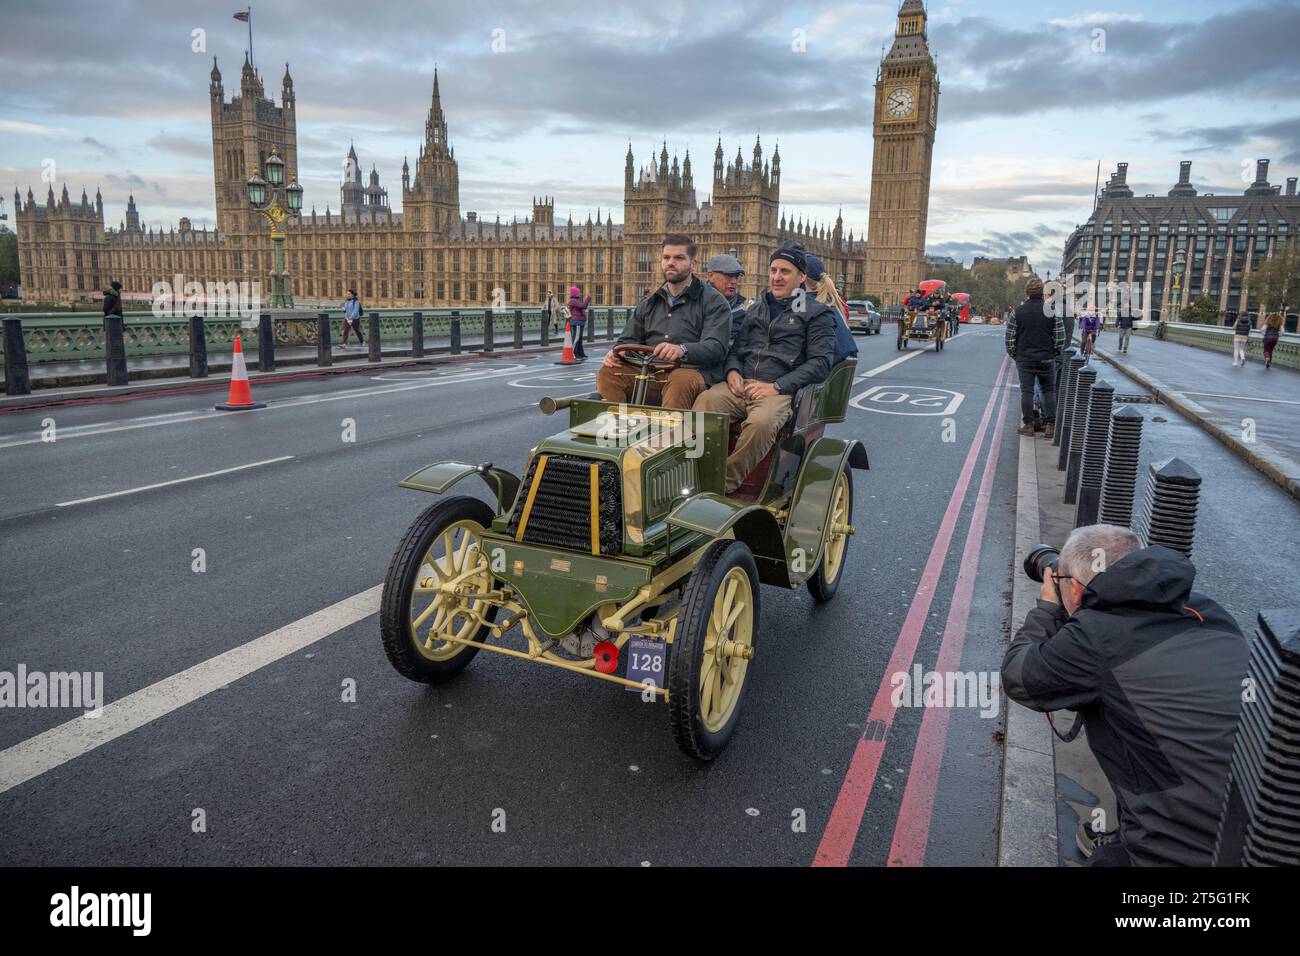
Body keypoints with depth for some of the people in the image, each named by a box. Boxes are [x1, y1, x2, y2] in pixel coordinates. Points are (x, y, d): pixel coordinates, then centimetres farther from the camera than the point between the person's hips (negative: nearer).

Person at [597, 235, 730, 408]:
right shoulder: (647, 304, 24)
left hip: (693, 372, -4)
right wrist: (616, 353, -3)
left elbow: (716, 347, -10)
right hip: (650, 374, 5)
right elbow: (629, 340, 23)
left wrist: (682, 350, -31)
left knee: (681, 379, -39)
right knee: (608, 373, -19)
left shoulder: (713, 301, 5)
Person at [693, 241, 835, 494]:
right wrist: (733, 371, 2)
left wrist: (777, 386, -12)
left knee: (761, 422, -40)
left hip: (782, 391, -4)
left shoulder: (817, 314, 10)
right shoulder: (756, 309, 27)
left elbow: (820, 362, -1)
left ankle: (725, 484, -29)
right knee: (704, 402, -30)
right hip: (741, 385, 4)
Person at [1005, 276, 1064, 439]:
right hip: (1047, 358, 0)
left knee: (1026, 391, 4)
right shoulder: (1052, 311, -3)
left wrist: (1014, 355, 11)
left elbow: (1009, 338, -1)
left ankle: (1028, 425, 6)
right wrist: (1055, 353, 12)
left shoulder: (1017, 311, -4)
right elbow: (1061, 338, -2)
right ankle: (1050, 425, 7)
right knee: (1049, 391, 10)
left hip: (1024, 359, 0)